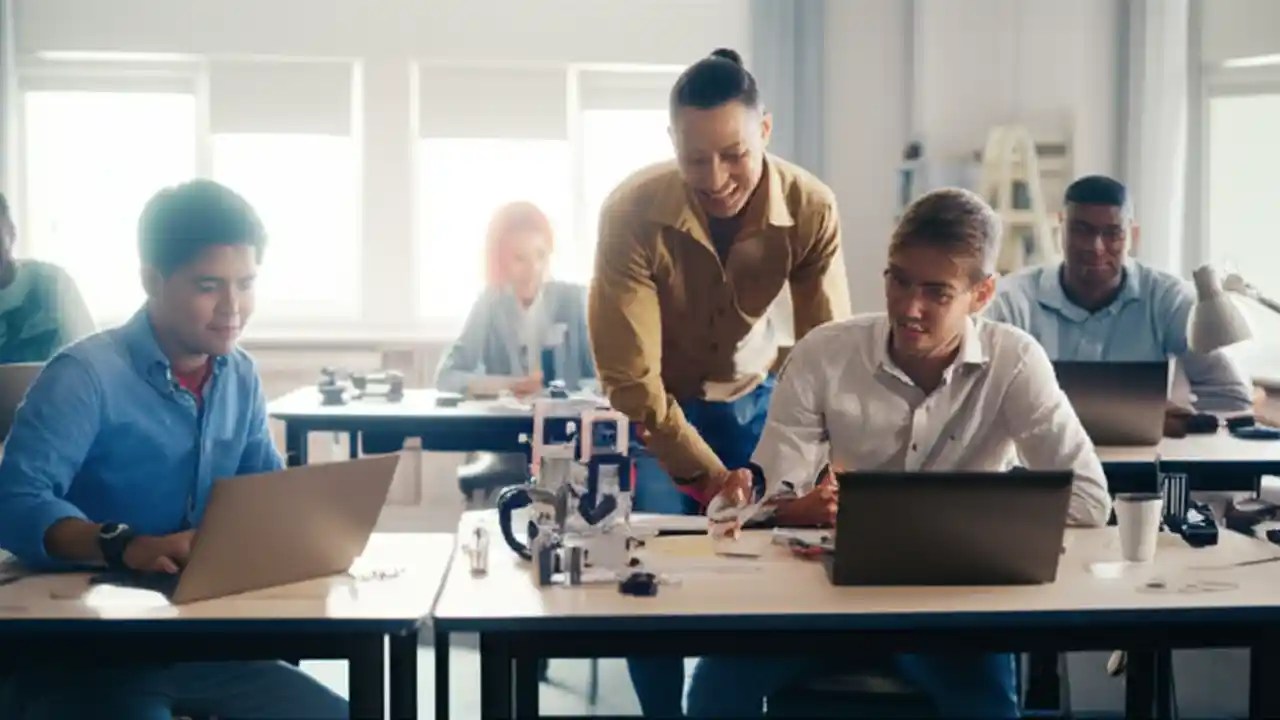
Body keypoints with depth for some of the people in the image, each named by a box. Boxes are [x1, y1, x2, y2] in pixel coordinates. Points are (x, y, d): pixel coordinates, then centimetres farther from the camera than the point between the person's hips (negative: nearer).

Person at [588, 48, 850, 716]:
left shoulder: (811, 208, -25)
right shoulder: (632, 212, -31)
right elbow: (631, 378, -28)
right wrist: (711, 479, -32)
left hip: (752, 398, 2)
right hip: (657, 405, -2)